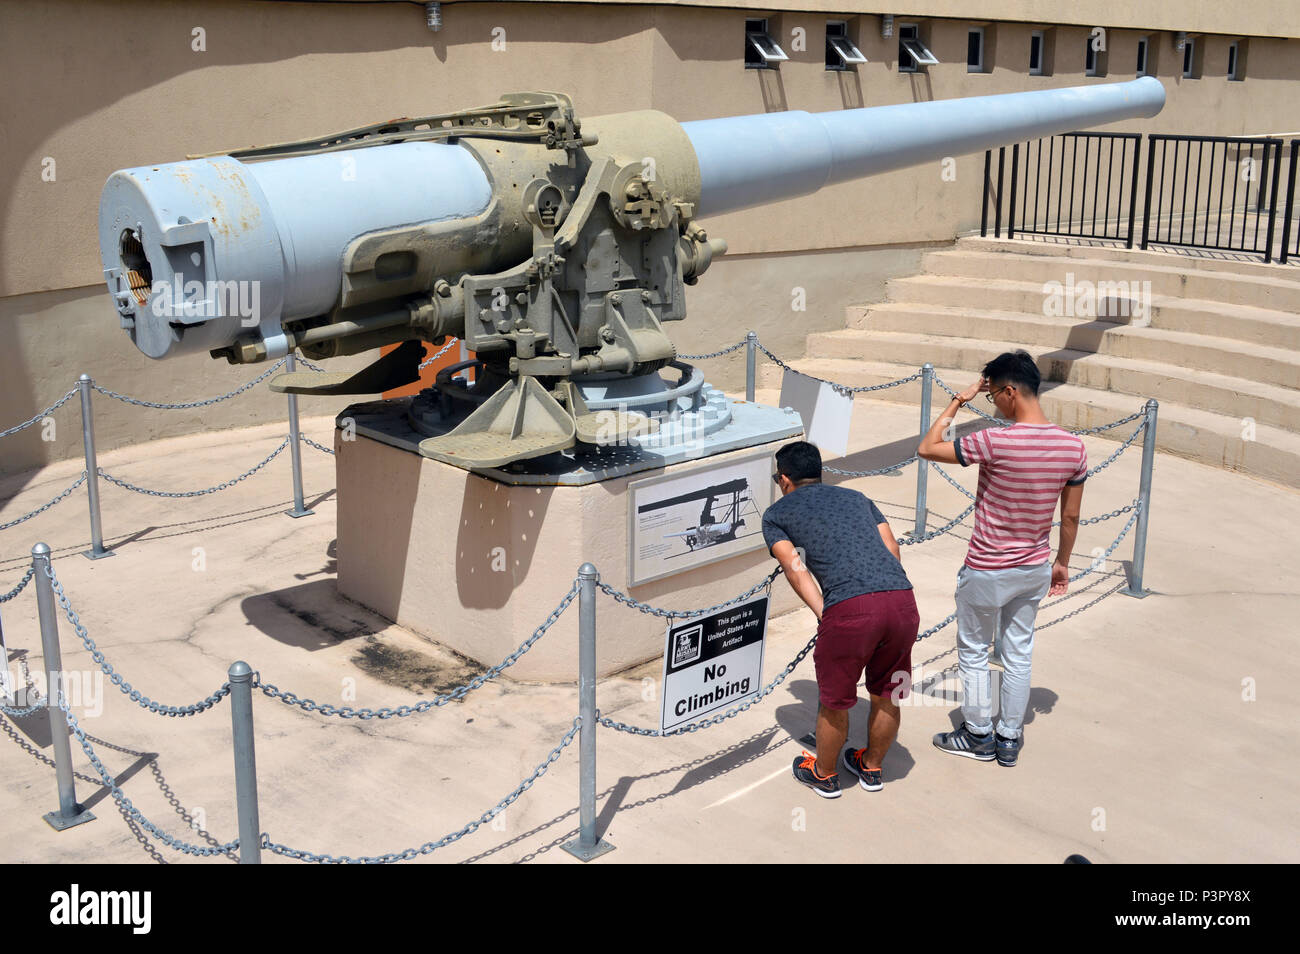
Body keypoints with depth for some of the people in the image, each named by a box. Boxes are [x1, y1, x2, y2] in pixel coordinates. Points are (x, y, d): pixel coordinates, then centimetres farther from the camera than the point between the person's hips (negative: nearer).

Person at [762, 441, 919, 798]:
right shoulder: (856, 497, 31)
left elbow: (794, 566, 2)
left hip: (850, 608, -5)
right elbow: (891, 548, 20)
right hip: (902, 599, 5)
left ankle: (824, 775, 36)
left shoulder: (776, 513, 18)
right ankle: (871, 768, 43)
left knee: (834, 703, 17)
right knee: (886, 695, 24)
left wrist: (823, 614, -4)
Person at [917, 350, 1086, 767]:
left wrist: (957, 402, -9)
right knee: (1018, 652, 18)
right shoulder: (1073, 447, -7)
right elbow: (1071, 517, 3)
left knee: (973, 651, 14)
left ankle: (979, 736, 27)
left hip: (987, 571, -6)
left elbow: (927, 448, -16)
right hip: (1035, 569, 6)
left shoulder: (995, 442, -27)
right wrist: (1061, 563, 16)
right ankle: (1009, 739, 29)